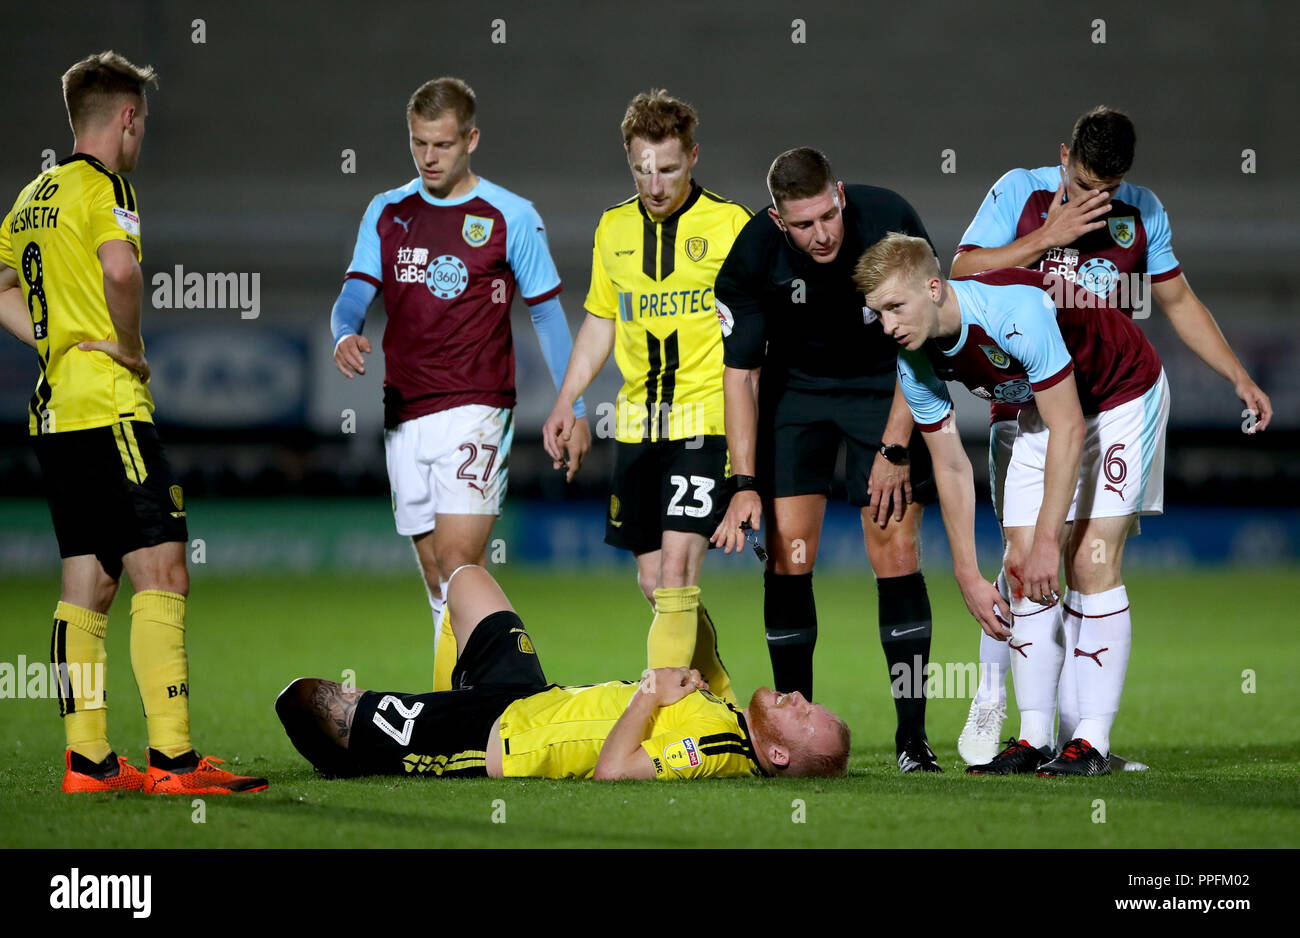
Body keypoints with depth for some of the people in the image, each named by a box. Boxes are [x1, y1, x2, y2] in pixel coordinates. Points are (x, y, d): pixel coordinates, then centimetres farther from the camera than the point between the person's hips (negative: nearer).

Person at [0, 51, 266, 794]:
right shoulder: (103, 186, -9)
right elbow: (120, 268, -28)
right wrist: (132, 348, -13)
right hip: (109, 408, -9)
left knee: (88, 586, 10)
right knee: (161, 572, -11)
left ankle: (89, 760, 10)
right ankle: (172, 759, -17)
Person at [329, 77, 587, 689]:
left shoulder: (510, 217, 1)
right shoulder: (386, 213, 11)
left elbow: (547, 313, 6)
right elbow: (356, 291, 3)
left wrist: (572, 409, 3)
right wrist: (346, 334, -20)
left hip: (476, 407, -5)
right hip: (404, 410, 5)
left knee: (459, 559, -17)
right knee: (435, 574, 8)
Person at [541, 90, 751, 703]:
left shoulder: (730, 224, -5)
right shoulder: (614, 228, 11)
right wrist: (567, 401, 14)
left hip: (705, 418, -6)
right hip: (637, 419, 6)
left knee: (676, 569, -16)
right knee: (653, 581, 8)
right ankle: (719, 702, 24)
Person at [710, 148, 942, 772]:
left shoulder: (890, 224, -26)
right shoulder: (752, 258, -23)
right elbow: (740, 373, -13)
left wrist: (895, 449, -17)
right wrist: (744, 484, -20)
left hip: (887, 385, -1)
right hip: (796, 384, 1)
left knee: (895, 552, -11)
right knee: (788, 553, -8)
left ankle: (913, 737, -6)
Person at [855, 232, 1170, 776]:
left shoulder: (1016, 311, -37)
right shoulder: (915, 362, -15)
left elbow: (1068, 429, -32)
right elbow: (951, 467, -5)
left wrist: (1048, 541, -31)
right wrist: (969, 576, -9)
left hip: (1122, 395, -7)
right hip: (1043, 410, 7)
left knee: (1090, 562, -15)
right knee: (1022, 569, -3)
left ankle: (1093, 741, -14)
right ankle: (1034, 739, 1)